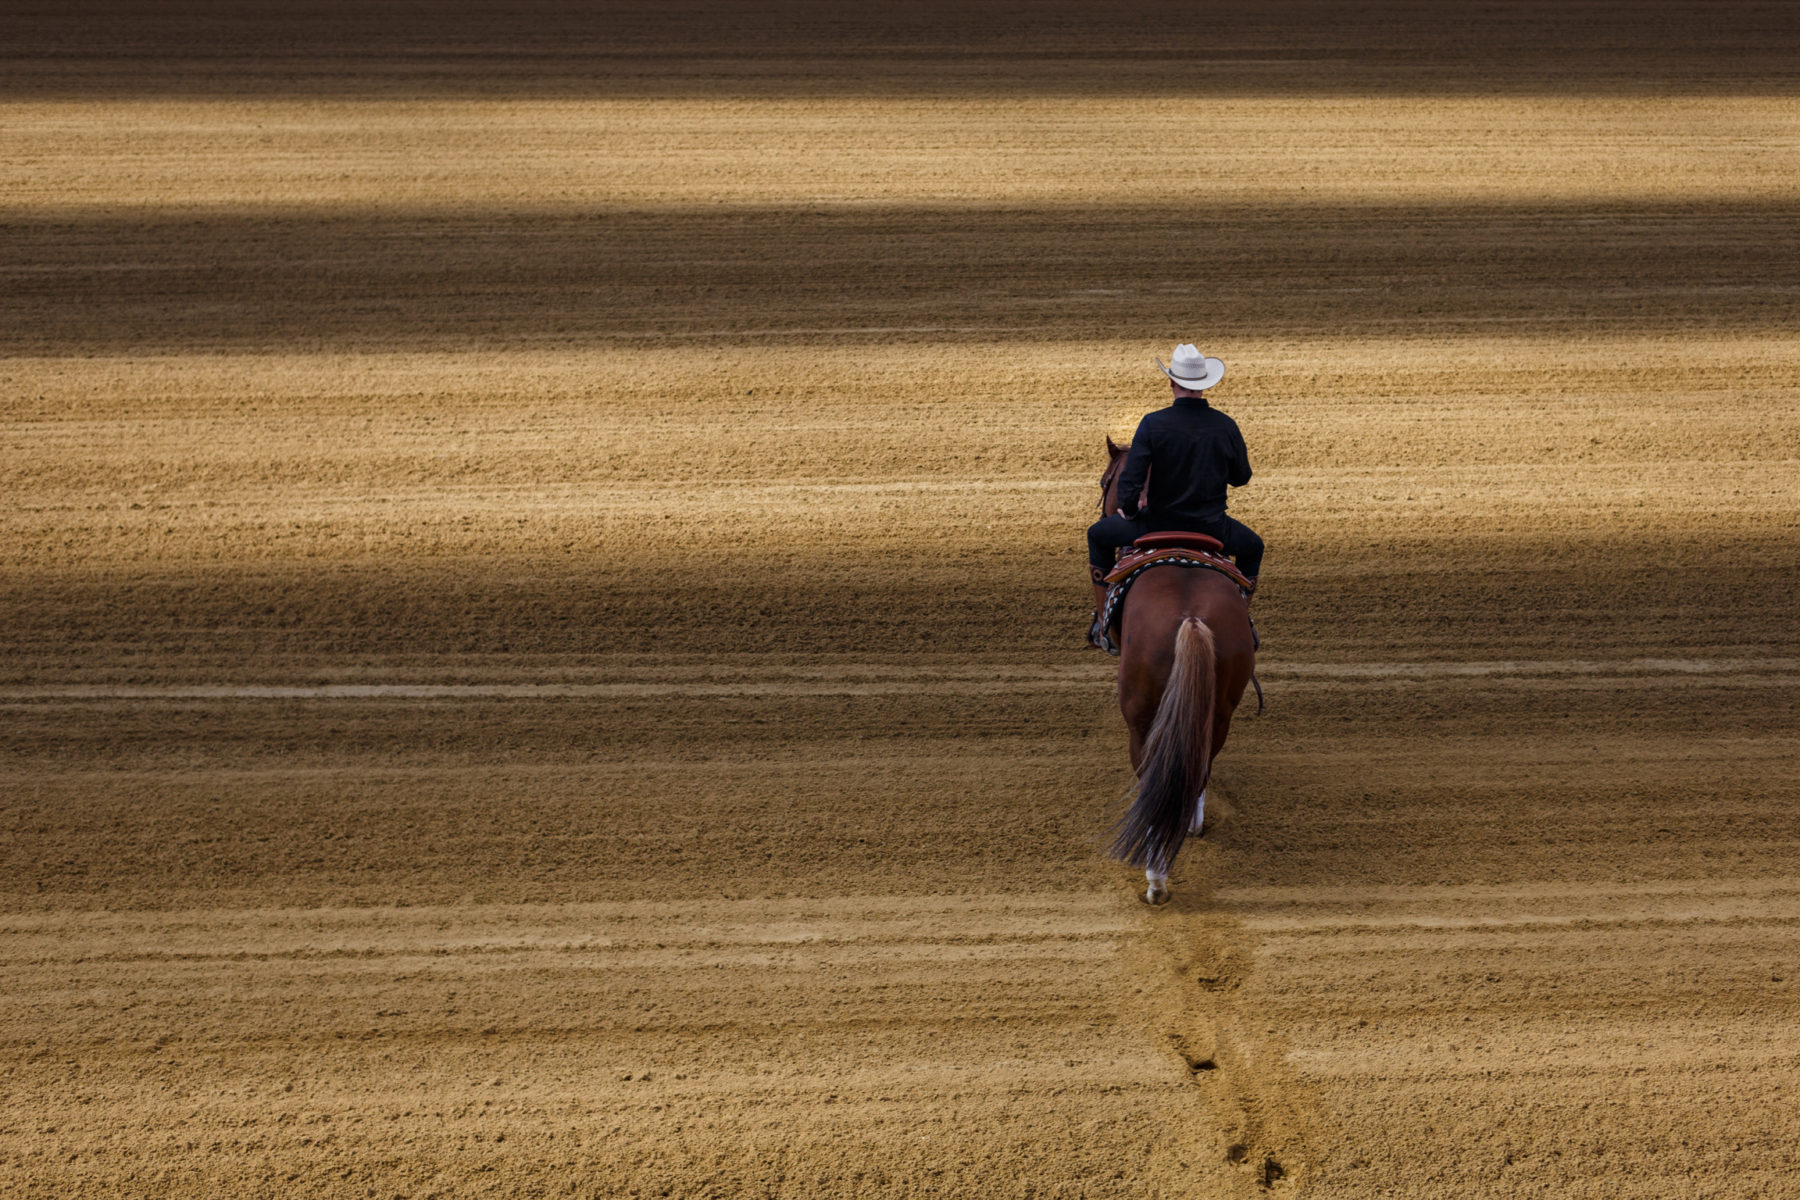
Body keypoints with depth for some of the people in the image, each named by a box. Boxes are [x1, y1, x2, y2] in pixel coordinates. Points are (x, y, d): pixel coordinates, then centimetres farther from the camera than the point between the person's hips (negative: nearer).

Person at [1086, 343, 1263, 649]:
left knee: (1098, 535, 25)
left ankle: (1102, 622, 26)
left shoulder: (1153, 424, -15)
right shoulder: (1226, 426, -6)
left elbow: (1130, 479, -17)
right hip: (1212, 528, 2)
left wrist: (1128, 510, 4)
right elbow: (1241, 478, 6)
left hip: (1159, 525, -2)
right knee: (1253, 547, 34)